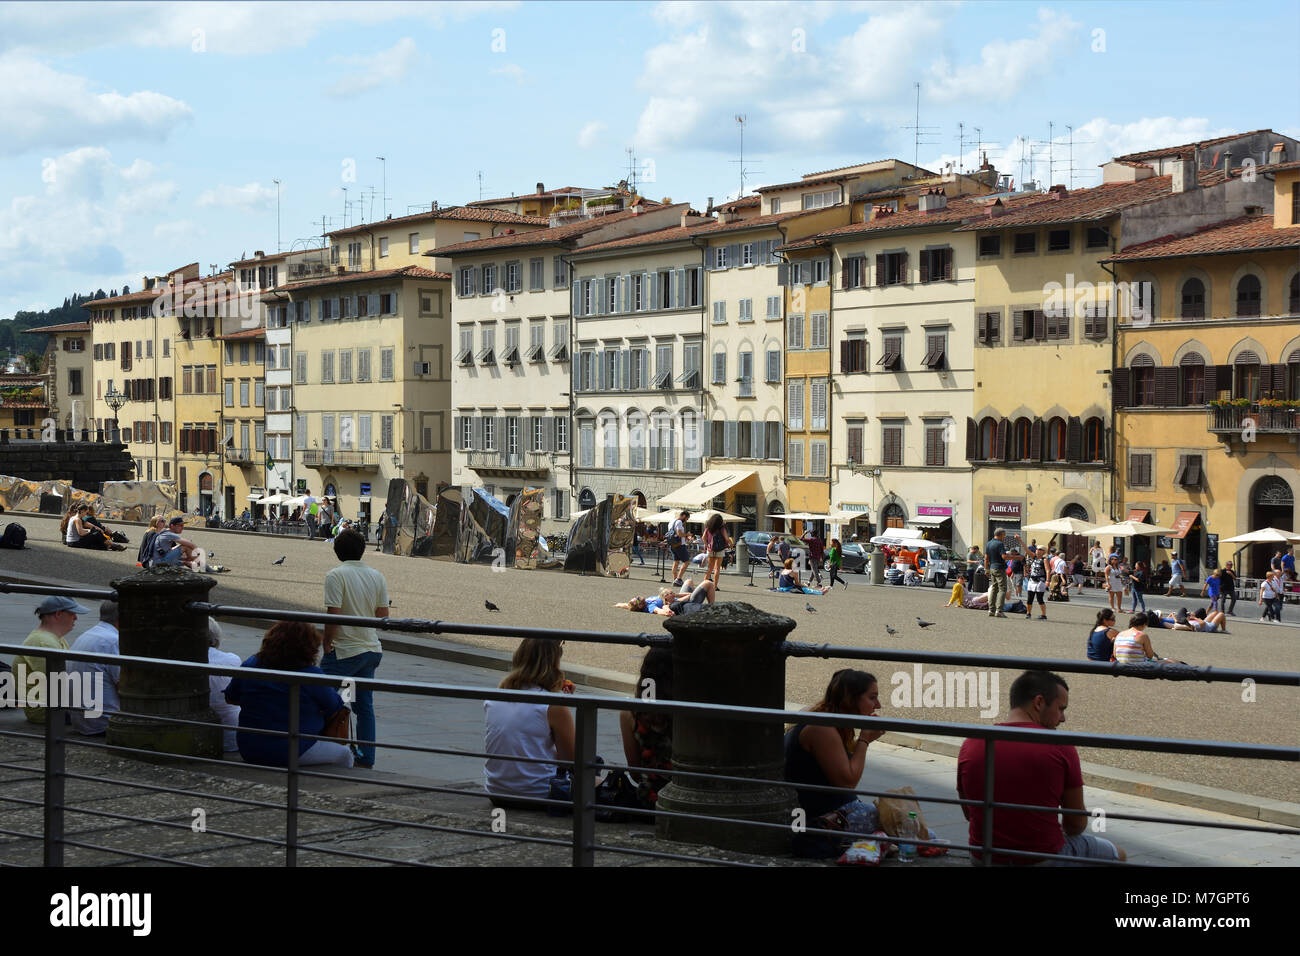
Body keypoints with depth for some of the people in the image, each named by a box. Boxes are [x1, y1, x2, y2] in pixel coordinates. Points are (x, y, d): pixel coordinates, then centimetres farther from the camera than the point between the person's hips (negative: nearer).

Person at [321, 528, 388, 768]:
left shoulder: (336, 575, -12)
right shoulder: (377, 577, 7)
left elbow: (334, 614, -18)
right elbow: (383, 614, 8)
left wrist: (327, 643, -8)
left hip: (344, 651, -7)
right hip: (372, 650, 7)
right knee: (365, 705, 11)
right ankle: (366, 757, 12)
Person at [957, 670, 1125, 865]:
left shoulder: (970, 746, -4)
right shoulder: (1060, 748, -13)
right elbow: (1076, 825, -4)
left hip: (983, 860, 5)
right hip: (1044, 860, -5)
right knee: (1117, 855, 22)